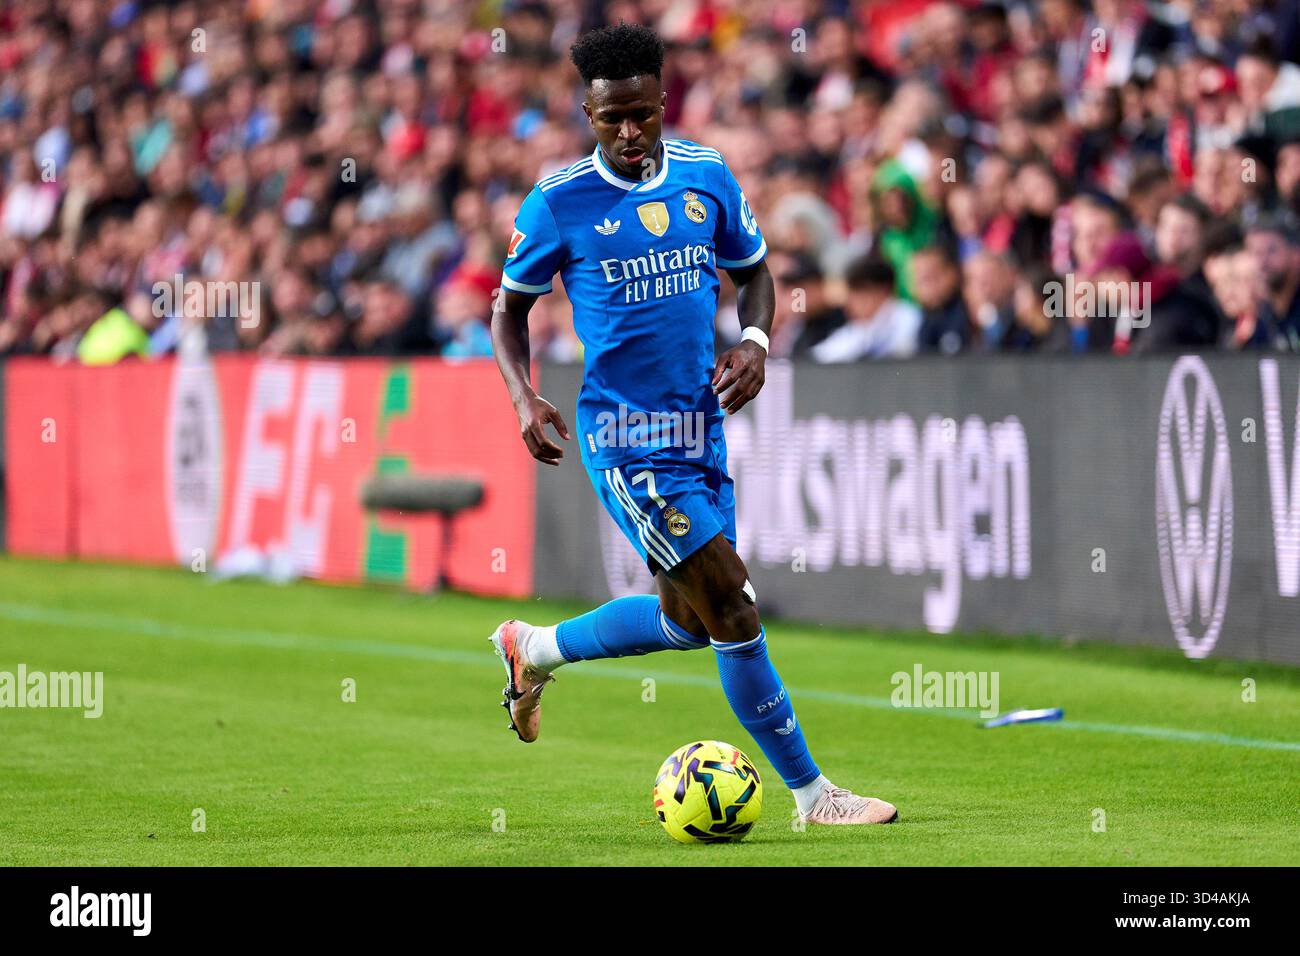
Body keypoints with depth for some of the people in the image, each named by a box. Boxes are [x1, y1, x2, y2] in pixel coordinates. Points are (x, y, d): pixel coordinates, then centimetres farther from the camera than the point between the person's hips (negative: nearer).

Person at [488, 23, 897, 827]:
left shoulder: (707, 176, 4)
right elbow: (512, 307, 4)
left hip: (700, 425, 6)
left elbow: (753, 271, 17)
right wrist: (523, 396, -12)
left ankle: (535, 649, 40)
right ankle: (810, 791, -4)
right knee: (732, 604, -13)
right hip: (626, 437, -6)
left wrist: (755, 343, -3)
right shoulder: (560, 203, -8)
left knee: (688, 622, 17)